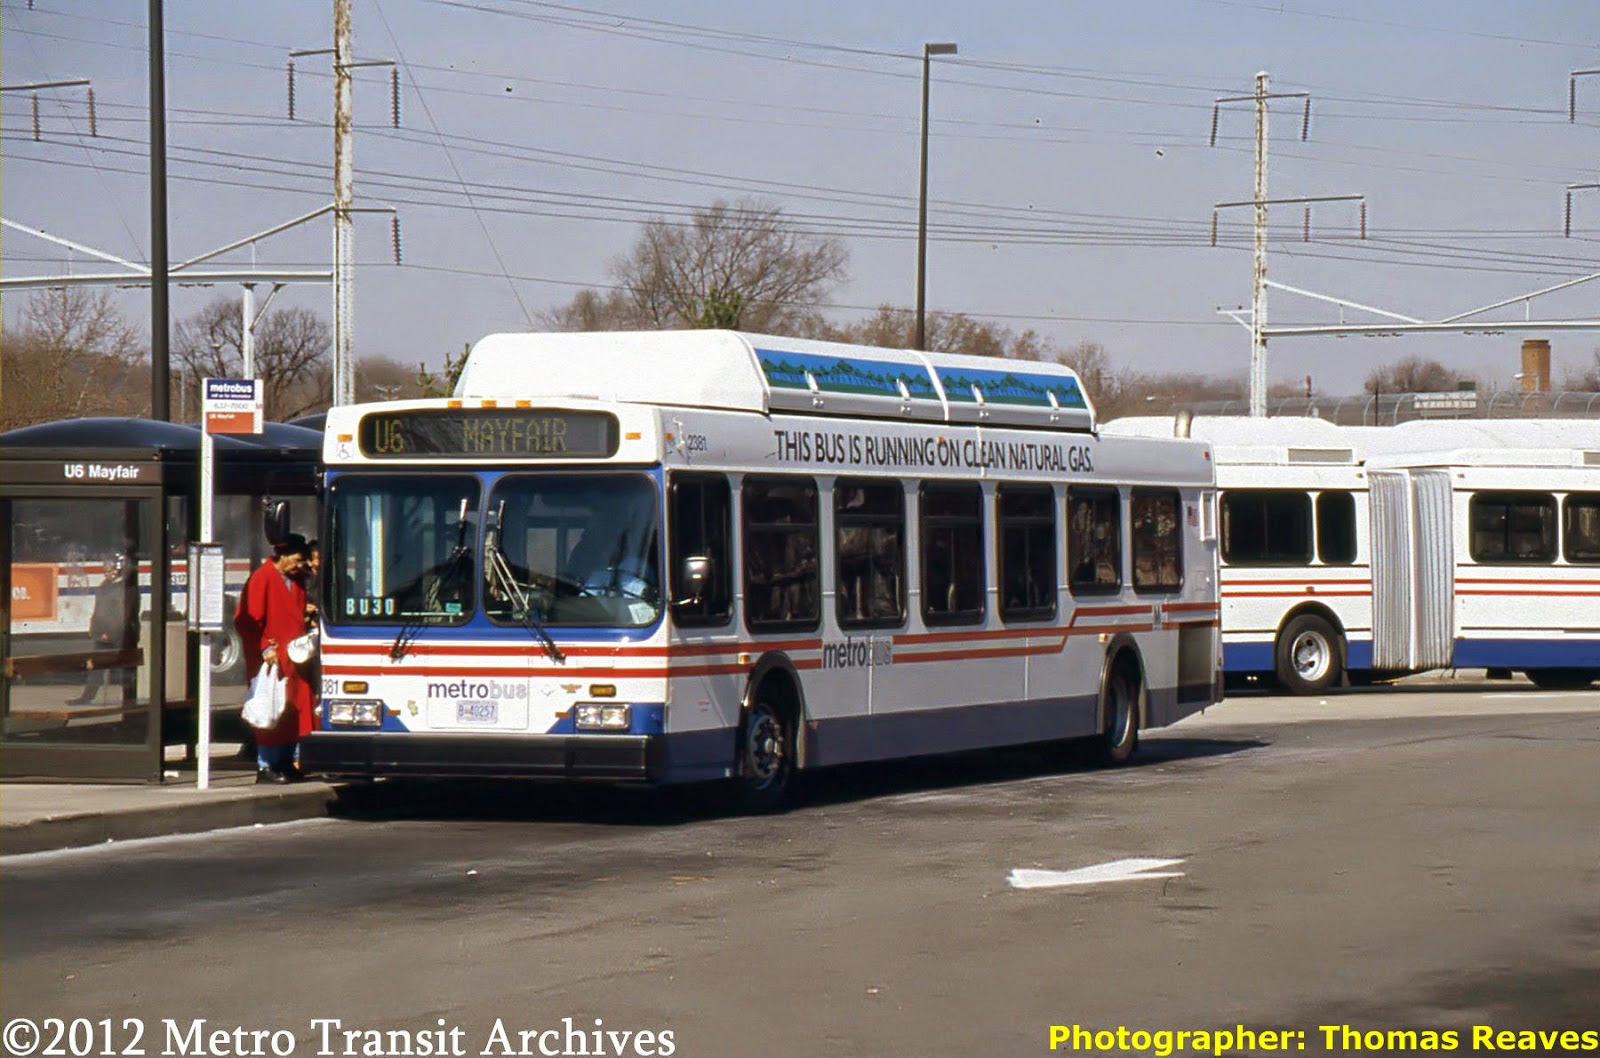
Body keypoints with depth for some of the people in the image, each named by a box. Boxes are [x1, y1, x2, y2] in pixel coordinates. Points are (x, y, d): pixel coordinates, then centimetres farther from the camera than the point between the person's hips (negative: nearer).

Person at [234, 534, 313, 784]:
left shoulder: (295, 581, 15)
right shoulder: (262, 578, -10)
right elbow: (245, 620, -14)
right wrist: (264, 648, -19)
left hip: (293, 660, 8)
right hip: (271, 660, -8)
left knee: (296, 713, 8)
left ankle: (289, 764, 16)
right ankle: (265, 766, -3)